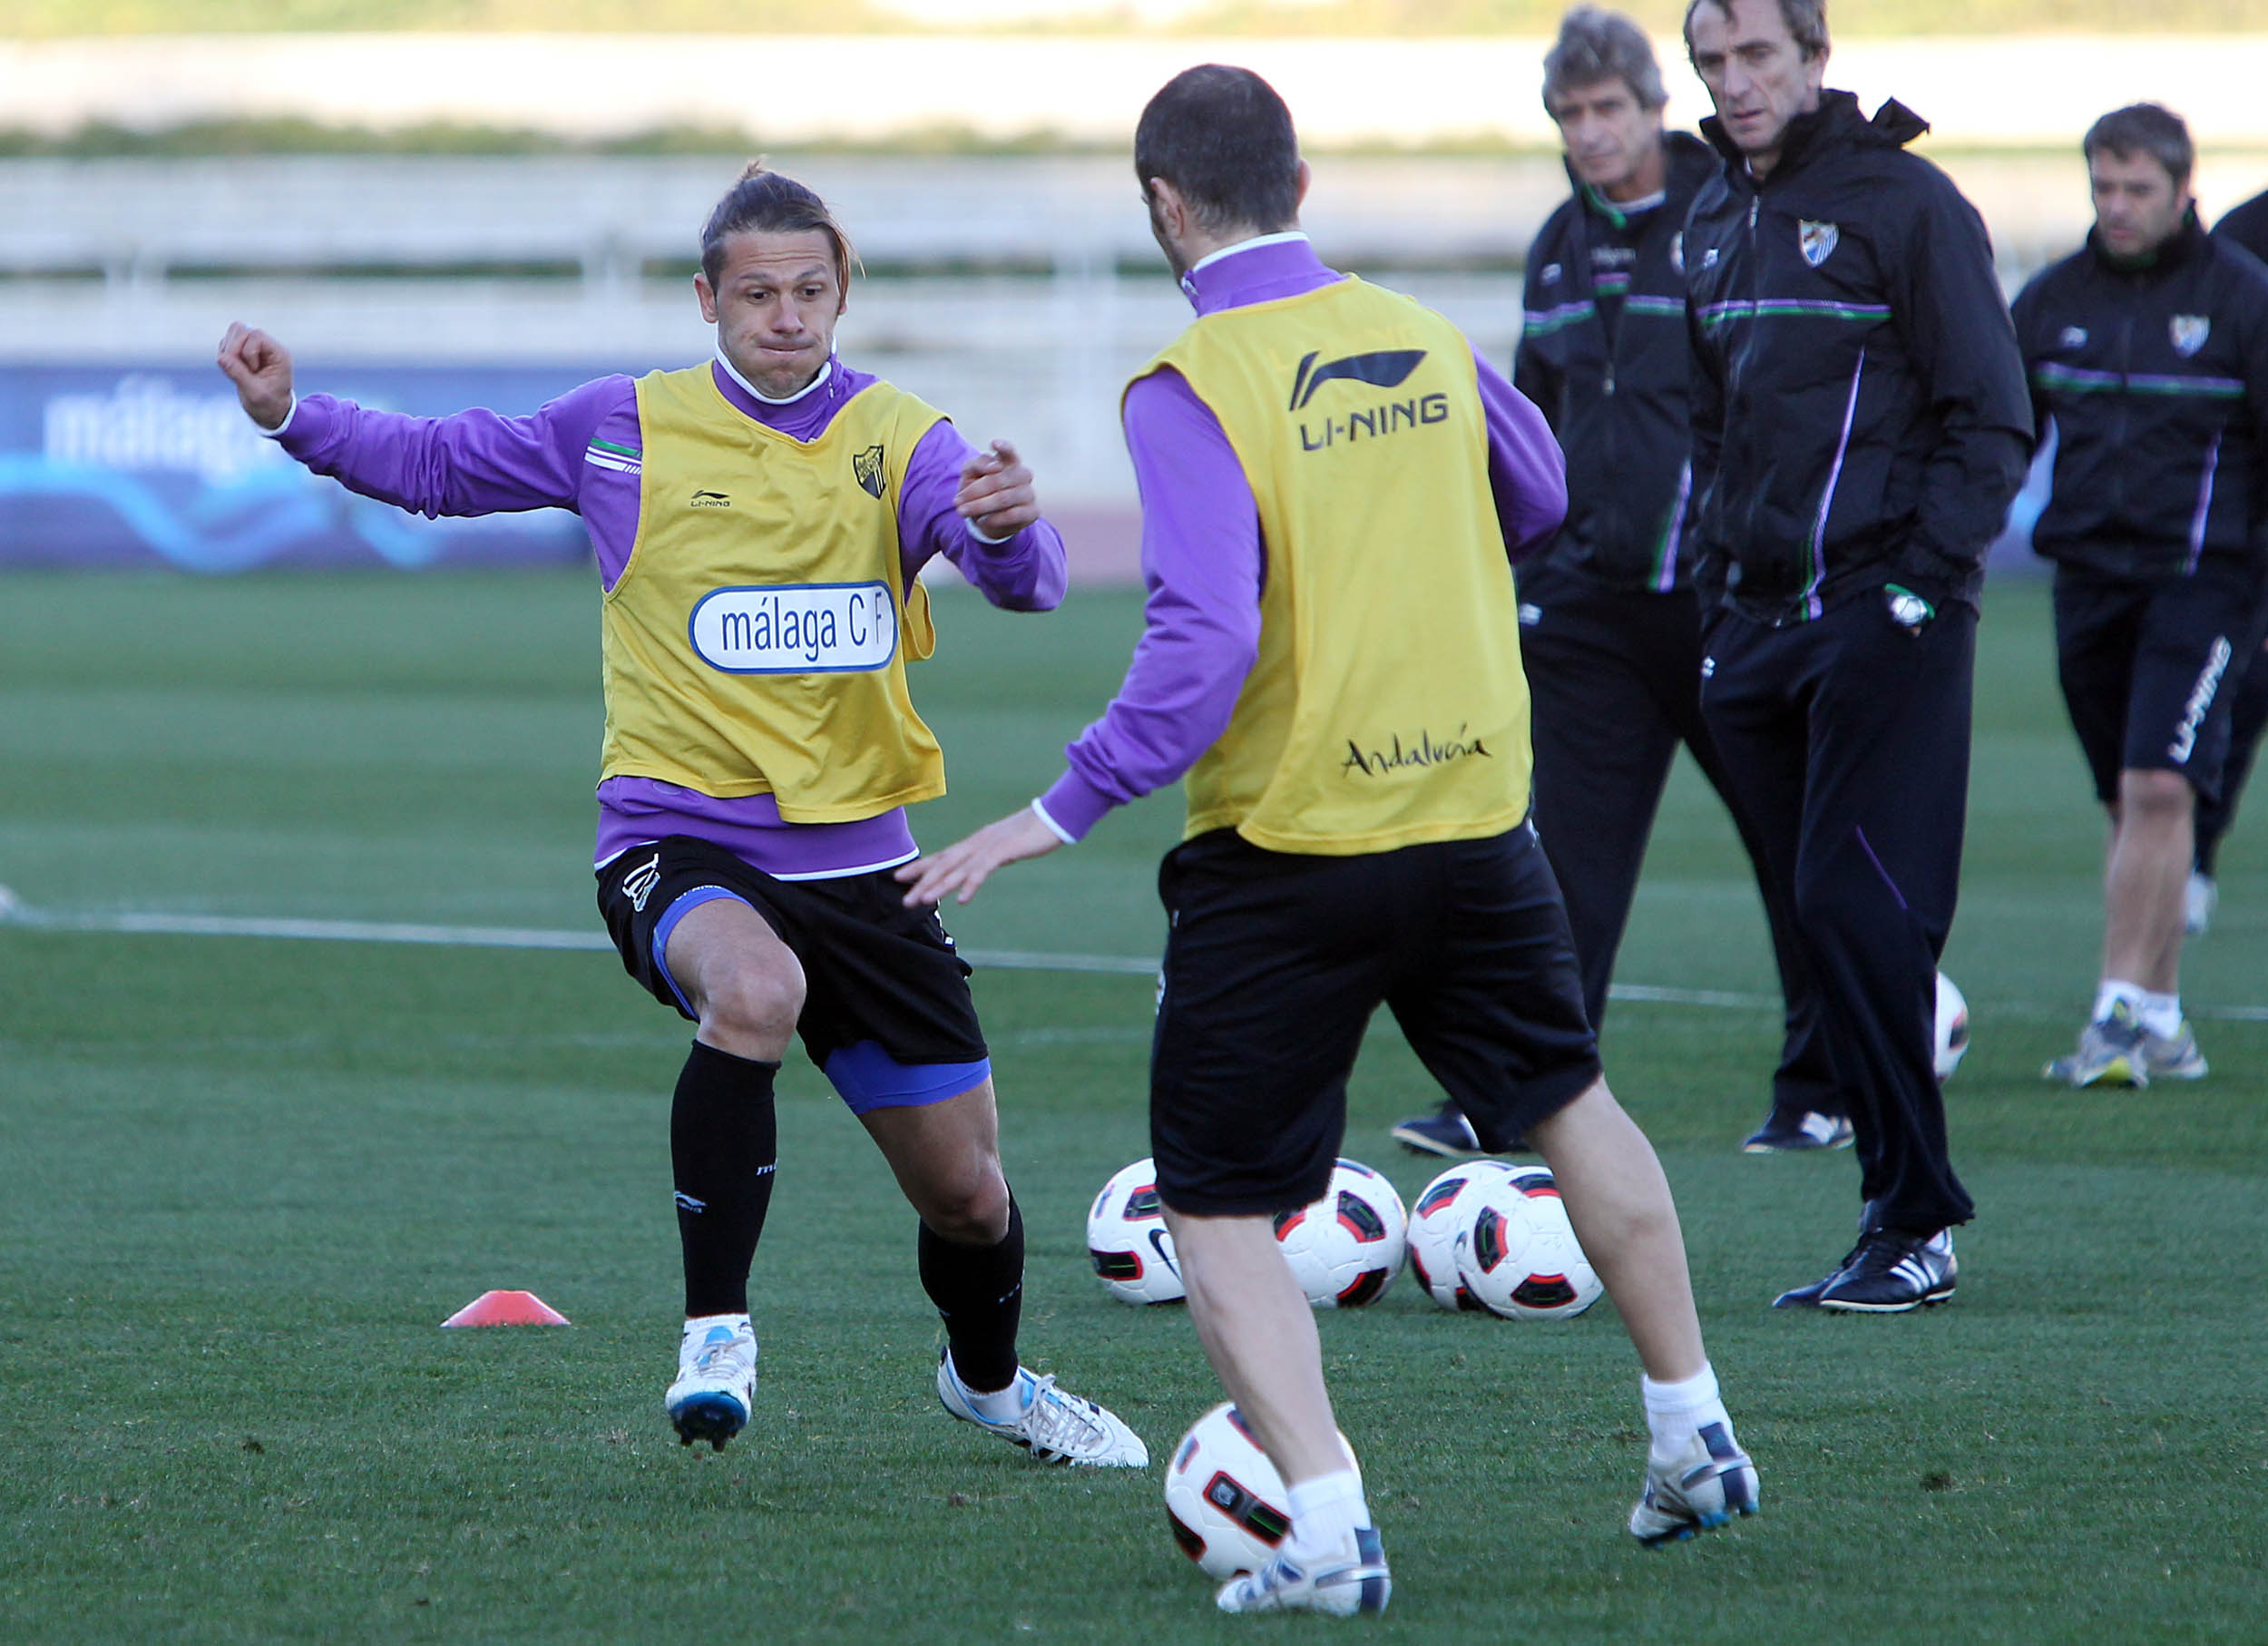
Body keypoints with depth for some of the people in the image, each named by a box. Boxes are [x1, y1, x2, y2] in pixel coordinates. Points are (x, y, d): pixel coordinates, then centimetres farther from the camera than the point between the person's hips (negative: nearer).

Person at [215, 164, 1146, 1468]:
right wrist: (295, 418, -4)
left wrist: (1009, 529, -43)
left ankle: (989, 1381, 43)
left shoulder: (902, 441, -2)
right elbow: (441, 465, 11)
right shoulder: (626, 429, -1)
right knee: (756, 989, -39)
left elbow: (1022, 579, -19)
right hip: (679, 840, -2)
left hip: (855, 858, 2)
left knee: (967, 1192, 9)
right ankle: (717, 1335, -28)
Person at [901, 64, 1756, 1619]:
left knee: (1218, 1209, 5)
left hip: (1283, 850, -5)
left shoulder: (1191, 388, -14)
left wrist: (1062, 812, -16)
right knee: (1569, 1102, 26)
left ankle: (1330, 1529, -8)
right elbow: (1540, 504, 21)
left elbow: (1204, 640, -22)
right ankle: (1695, 1440, 34)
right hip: (1473, 813, 5)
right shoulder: (1428, 343, 3)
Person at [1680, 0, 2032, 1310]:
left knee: (1856, 906, -13)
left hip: (1884, 620, -7)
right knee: (1827, 916, 6)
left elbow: (1994, 422, -7)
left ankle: (1915, 1223, -8)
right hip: (1763, 622, 7)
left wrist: (1917, 577, -14)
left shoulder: (1907, 203, -6)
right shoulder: (1717, 222, 16)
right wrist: (1720, 591, 15)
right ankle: (1905, 1202, 10)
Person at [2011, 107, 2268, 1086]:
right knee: (2127, 804, 7)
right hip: (2088, 578, 5)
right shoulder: (2054, 299, 9)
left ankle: (2125, 1013, -17)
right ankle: (2161, 1027, 13)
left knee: (2159, 789, -16)